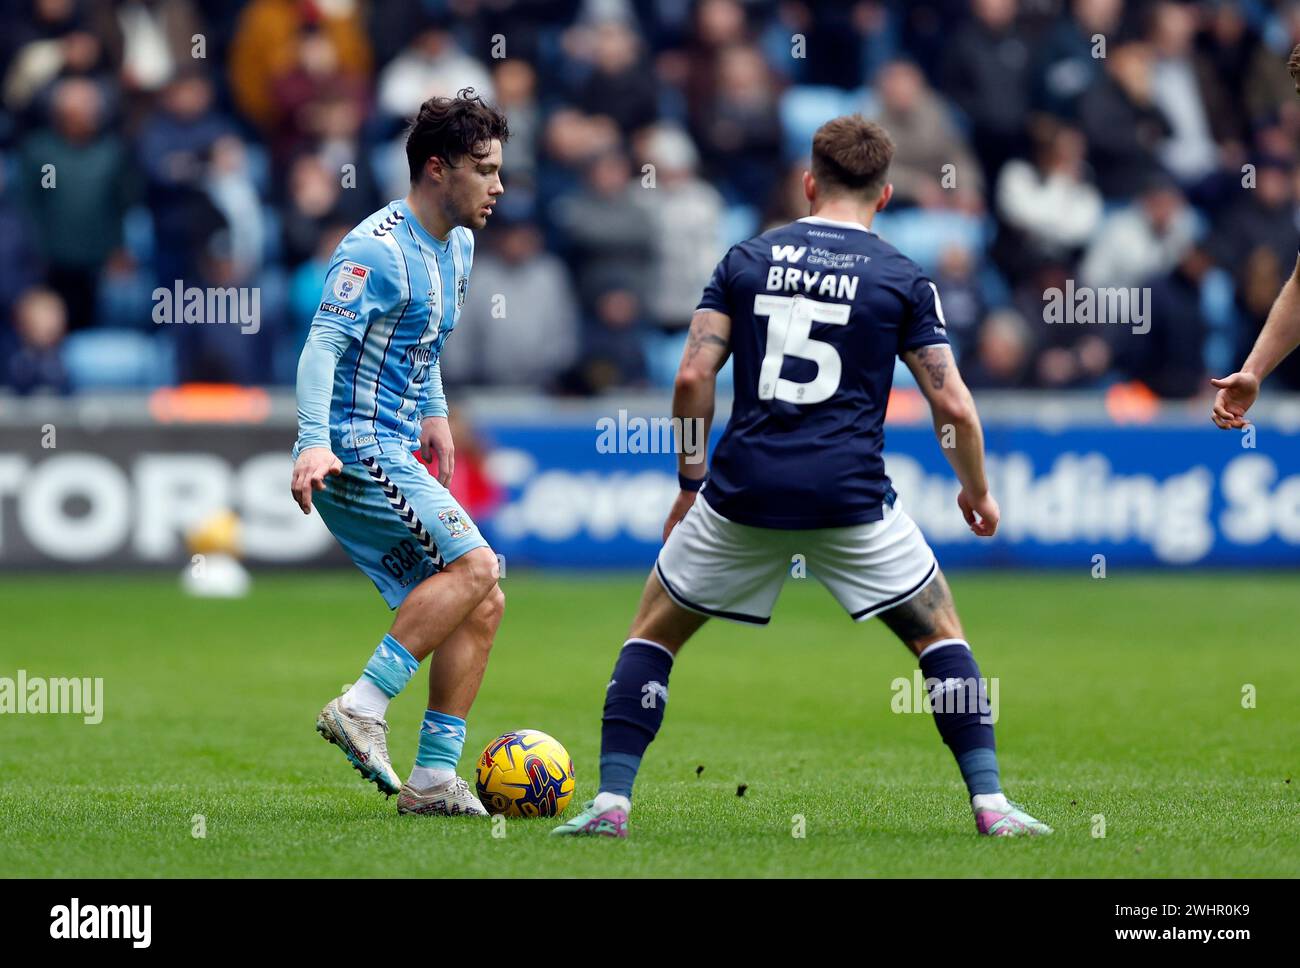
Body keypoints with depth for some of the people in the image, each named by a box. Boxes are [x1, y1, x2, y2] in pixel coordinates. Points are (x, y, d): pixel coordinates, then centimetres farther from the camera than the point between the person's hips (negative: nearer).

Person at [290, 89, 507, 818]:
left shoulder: (457, 246, 15)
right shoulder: (379, 250, -15)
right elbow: (323, 345, -24)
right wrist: (315, 442, -36)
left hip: (395, 456, 9)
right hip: (356, 450, -9)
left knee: (481, 604, 4)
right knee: (472, 566, -21)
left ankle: (434, 778, 5)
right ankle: (363, 709, -19)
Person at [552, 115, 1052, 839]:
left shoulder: (747, 259, 8)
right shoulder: (902, 277, 4)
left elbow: (693, 379, 2)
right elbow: (953, 405, 1)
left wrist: (691, 485, 13)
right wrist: (977, 492, 18)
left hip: (744, 489, 1)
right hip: (852, 499, -1)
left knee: (654, 632, 17)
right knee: (941, 635, 15)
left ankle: (612, 800, 6)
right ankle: (990, 803, 4)